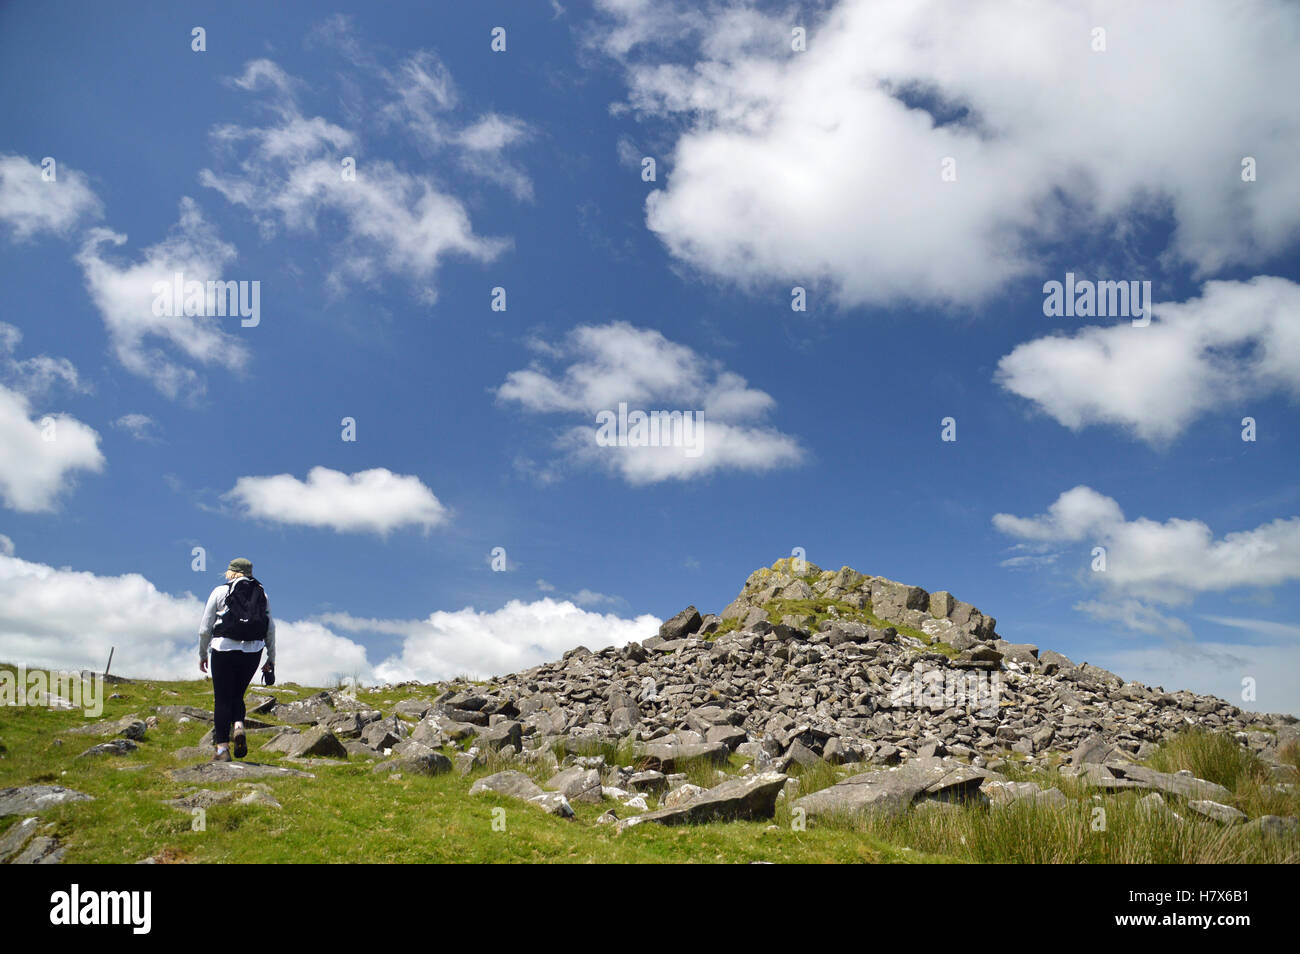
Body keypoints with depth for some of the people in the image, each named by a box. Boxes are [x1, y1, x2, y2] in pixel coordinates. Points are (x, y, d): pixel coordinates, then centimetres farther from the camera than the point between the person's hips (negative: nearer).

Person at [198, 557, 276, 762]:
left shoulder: (220, 591, 2)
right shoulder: (261, 593, 9)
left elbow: (205, 628, 2)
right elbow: (270, 628, 9)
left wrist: (202, 654, 14)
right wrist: (271, 658, 16)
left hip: (224, 650, -2)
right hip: (252, 652, 2)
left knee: (223, 699, 4)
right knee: (237, 695, 19)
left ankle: (222, 748, 3)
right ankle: (239, 726, -7)